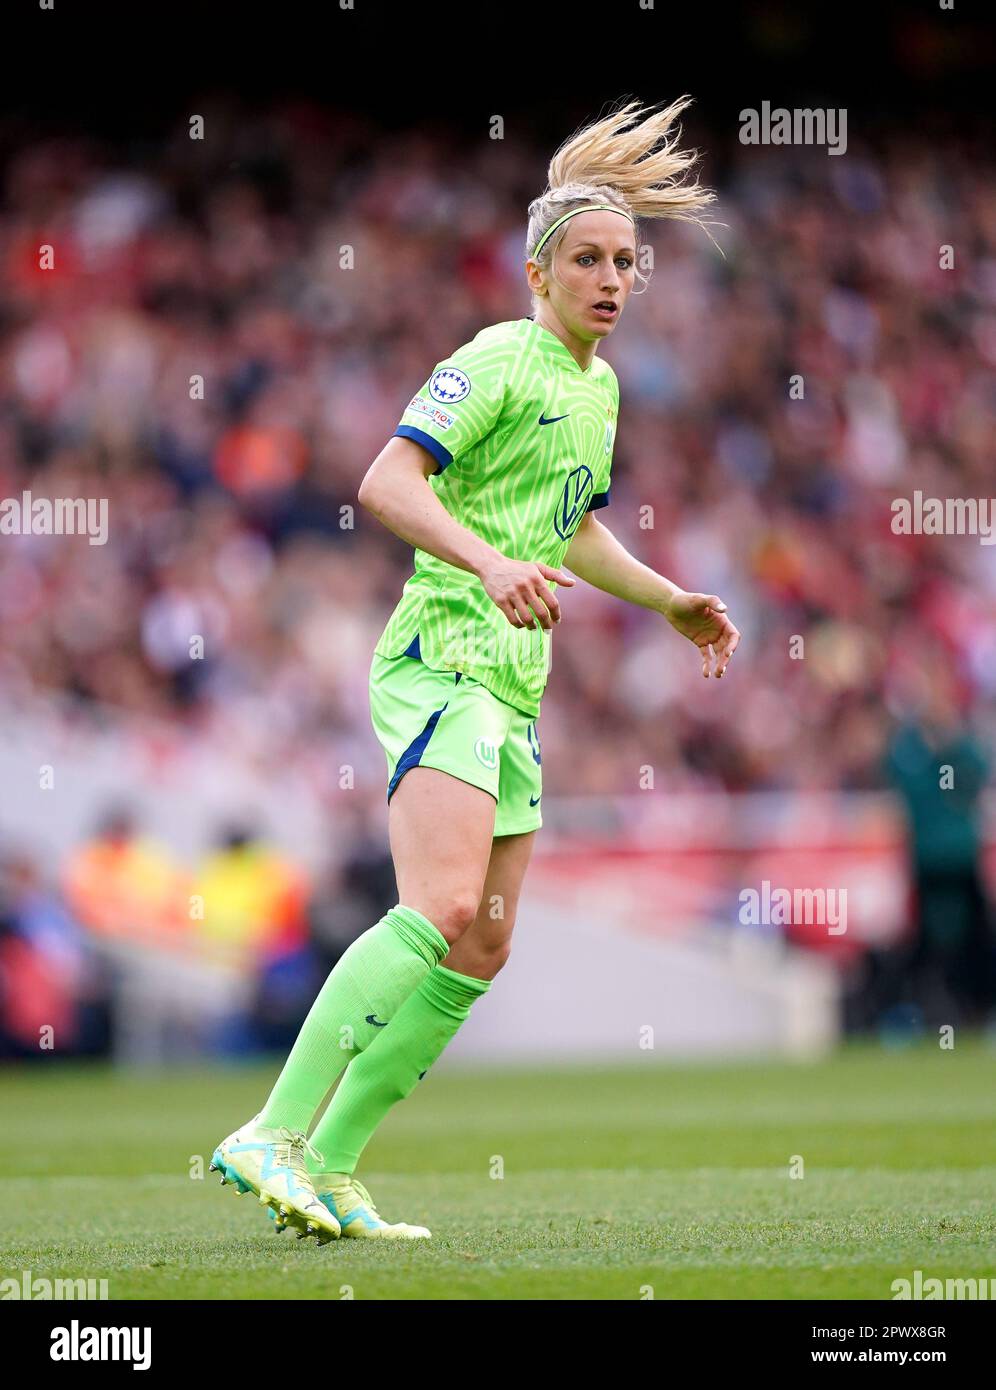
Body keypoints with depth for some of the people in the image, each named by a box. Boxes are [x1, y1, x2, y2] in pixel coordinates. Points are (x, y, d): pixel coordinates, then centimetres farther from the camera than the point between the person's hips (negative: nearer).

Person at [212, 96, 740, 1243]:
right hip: (443, 662, -9)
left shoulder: (600, 387, 19)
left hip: (515, 690, 9)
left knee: (480, 952, 5)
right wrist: (492, 563, -33)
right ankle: (272, 1136, -25)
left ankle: (328, 1168, 9)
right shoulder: (499, 361, -9)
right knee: (440, 910, -24)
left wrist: (674, 603, 31)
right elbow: (386, 482, -21)